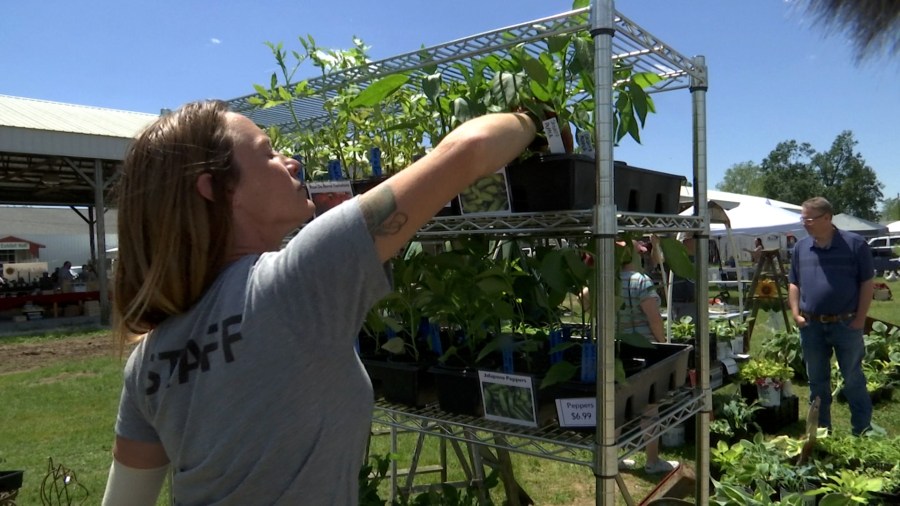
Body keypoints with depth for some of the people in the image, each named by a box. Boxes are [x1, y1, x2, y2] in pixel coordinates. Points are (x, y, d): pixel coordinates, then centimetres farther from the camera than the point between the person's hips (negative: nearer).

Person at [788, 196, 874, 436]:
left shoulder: (855, 244, -6)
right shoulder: (801, 247, 5)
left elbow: (866, 283, -4)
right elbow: (794, 283, 12)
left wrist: (860, 319, -9)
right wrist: (796, 313, 1)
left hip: (846, 325, -3)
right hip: (811, 326, 4)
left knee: (854, 381, 7)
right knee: (818, 382, 13)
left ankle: (863, 433, 20)